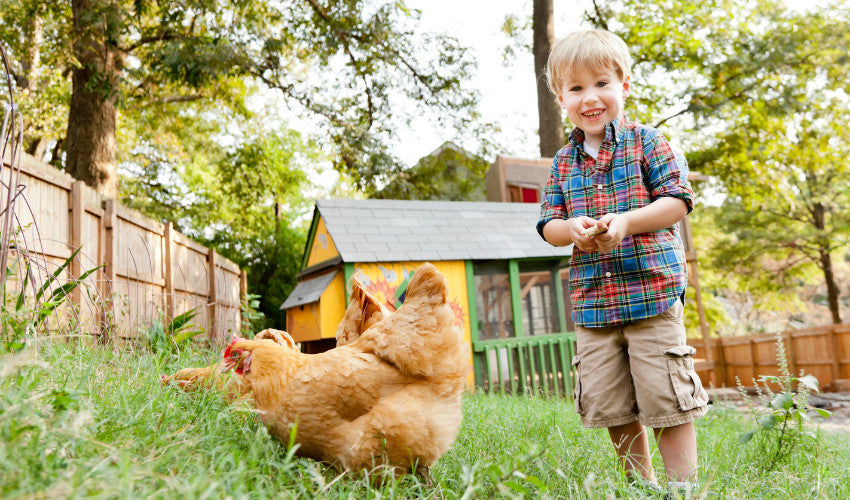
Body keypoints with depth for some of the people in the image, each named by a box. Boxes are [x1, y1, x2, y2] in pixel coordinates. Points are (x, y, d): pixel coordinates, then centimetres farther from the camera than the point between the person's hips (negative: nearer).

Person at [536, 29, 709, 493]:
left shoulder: (646, 141, 1)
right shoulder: (563, 162, 11)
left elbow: (678, 199, -4)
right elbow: (547, 224, 11)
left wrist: (627, 221, -18)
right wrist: (572, 228, -12)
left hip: (653, 290, -4)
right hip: (592, 301, 4)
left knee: (668, 400, -1)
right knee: (609, 404, 11)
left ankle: (683, 485, 18)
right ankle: (639, 484, 29)